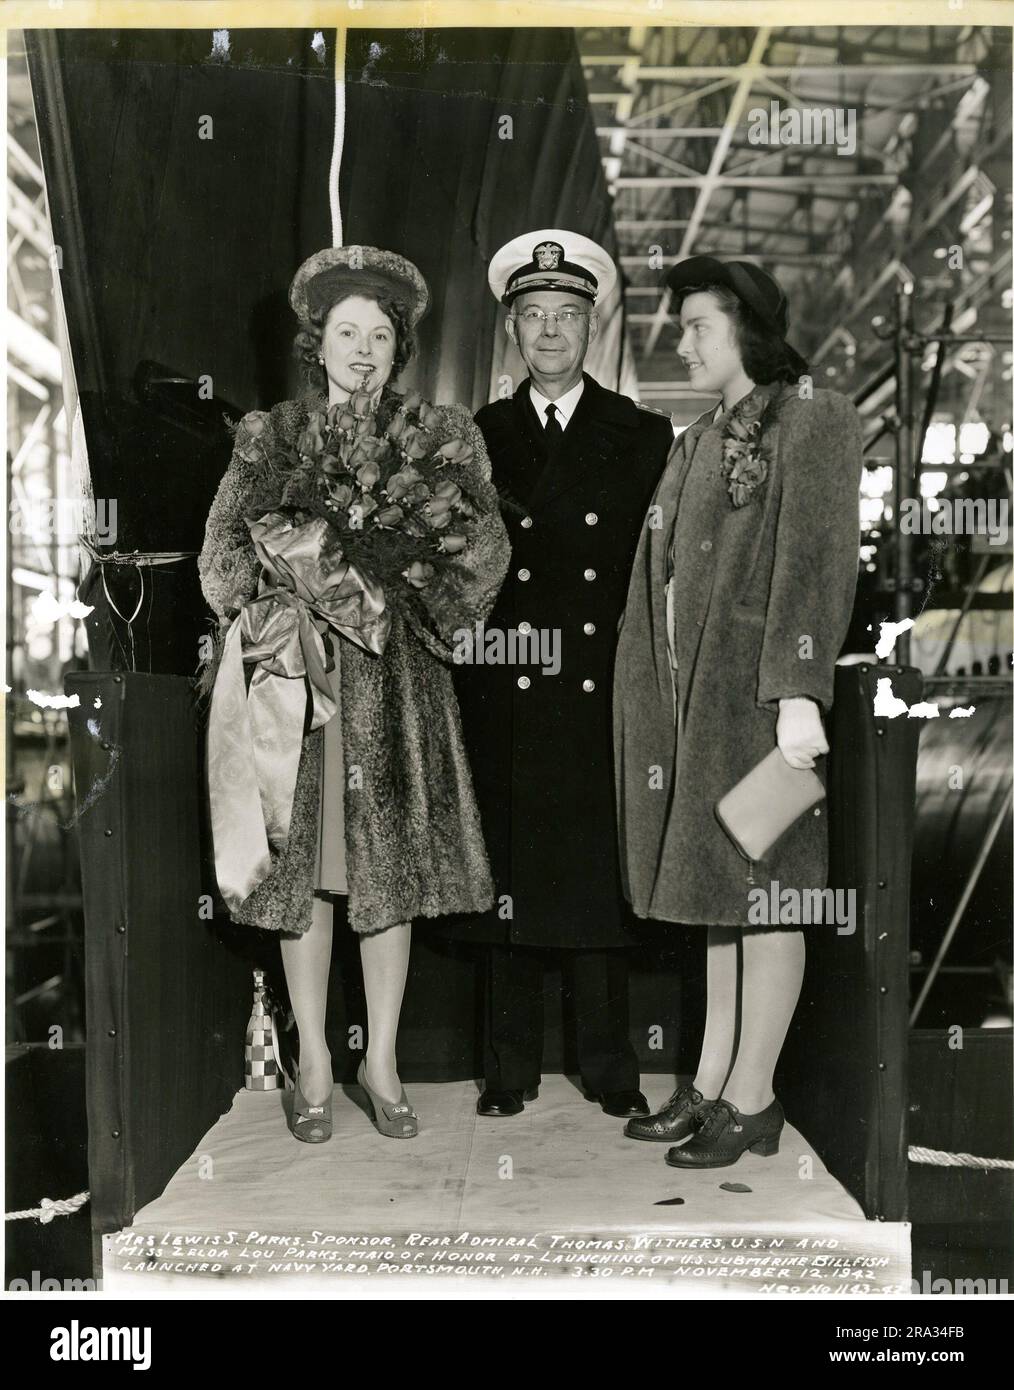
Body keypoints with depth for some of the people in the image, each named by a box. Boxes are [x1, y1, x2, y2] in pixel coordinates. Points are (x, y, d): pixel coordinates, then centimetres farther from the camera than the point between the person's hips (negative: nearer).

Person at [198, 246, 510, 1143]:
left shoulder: (437, 438, 7)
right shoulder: (272, 437, 7)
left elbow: (485, 549, 2)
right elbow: (225, 553, 3)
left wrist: (417, 596, -11)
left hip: (399, 675, 0)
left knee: (394, 864, 3)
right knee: (306, 866, 2)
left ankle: (383, 1061, 15)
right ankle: (314, 1066, 14)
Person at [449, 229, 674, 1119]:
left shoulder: (643, 437, 9)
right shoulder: (476, 437, 11)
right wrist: (476, 644, -4)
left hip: (603, 690, -1)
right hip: (503, 689, 1)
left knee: (600, 872, 2)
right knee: (508, 870, 4)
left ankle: (609, 1067, 14)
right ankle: (512, 1068, 14)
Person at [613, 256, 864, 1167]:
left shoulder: (812, 418, -5)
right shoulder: (703, 439, 19)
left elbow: (818, 561, -14)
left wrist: (798, 691, -22)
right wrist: (649, 700, 12)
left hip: (755, 690, -8)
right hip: (692, 691, 8)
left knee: (761, 889, -1)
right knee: (719, 886, 12)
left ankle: (753, 1100, 8)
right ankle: (712, 1086, 20)